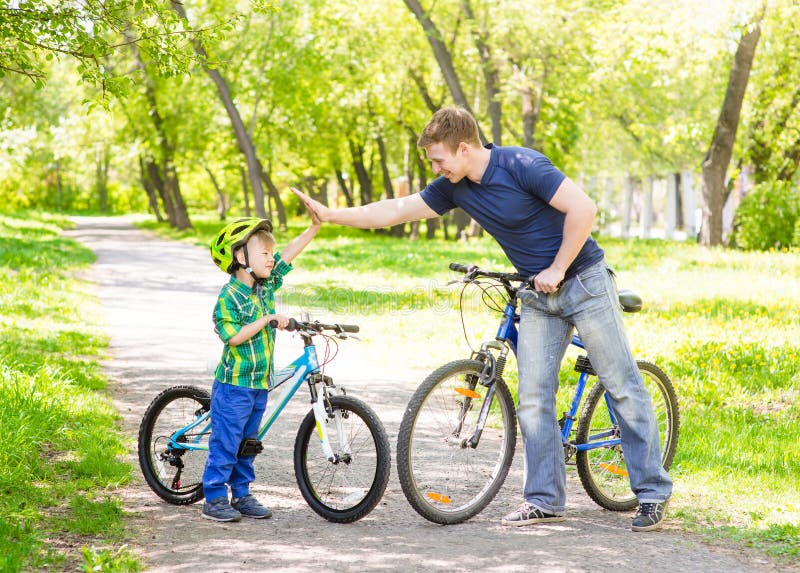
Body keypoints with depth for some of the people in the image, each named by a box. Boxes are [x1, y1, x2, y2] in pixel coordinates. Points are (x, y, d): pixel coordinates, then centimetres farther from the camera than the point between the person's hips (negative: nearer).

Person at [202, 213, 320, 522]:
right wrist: (269, 319, -21)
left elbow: (290, 252, 4)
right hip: (234, 383, -7)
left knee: (248, 442, 14)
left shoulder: (266, 283, 5)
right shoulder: (229, 296, -16)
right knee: (226, 441, -2)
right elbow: (234, 336, -23)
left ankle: (242, 495, 22)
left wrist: (314, 226, -7)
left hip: (260, 383, 7)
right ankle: (214, 499, 4)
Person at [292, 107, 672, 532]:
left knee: (622, 387, -3)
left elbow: (583, 209, -22)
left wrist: (557, 270, -17)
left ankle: (652, 493, 1)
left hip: (583, 281, -7)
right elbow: (397, 211, 9)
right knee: (532, 399, 1)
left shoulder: (521, 165, -21)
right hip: (538, 296, 7)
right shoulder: (455, 187, 1)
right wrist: (331, 215, 6)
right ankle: (544, 499, 8)